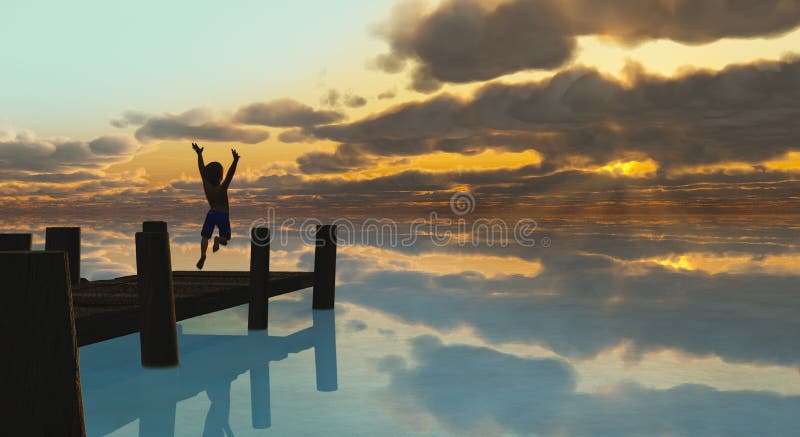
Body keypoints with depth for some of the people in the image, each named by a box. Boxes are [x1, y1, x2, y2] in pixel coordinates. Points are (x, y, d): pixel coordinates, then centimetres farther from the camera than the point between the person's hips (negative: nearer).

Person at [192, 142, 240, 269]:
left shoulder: (206, 186, -8)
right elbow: (230, 174, -29)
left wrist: (199, 154, 7)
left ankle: (202, 255, -18)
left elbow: (202, 170, -1)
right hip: (224, 215, -3)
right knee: (225, 239, 9)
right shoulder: (222, 188, -18)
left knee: (205, 237, 9)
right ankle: (218, 239, -27)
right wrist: (235, 161, -38)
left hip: (211, 214, 3)